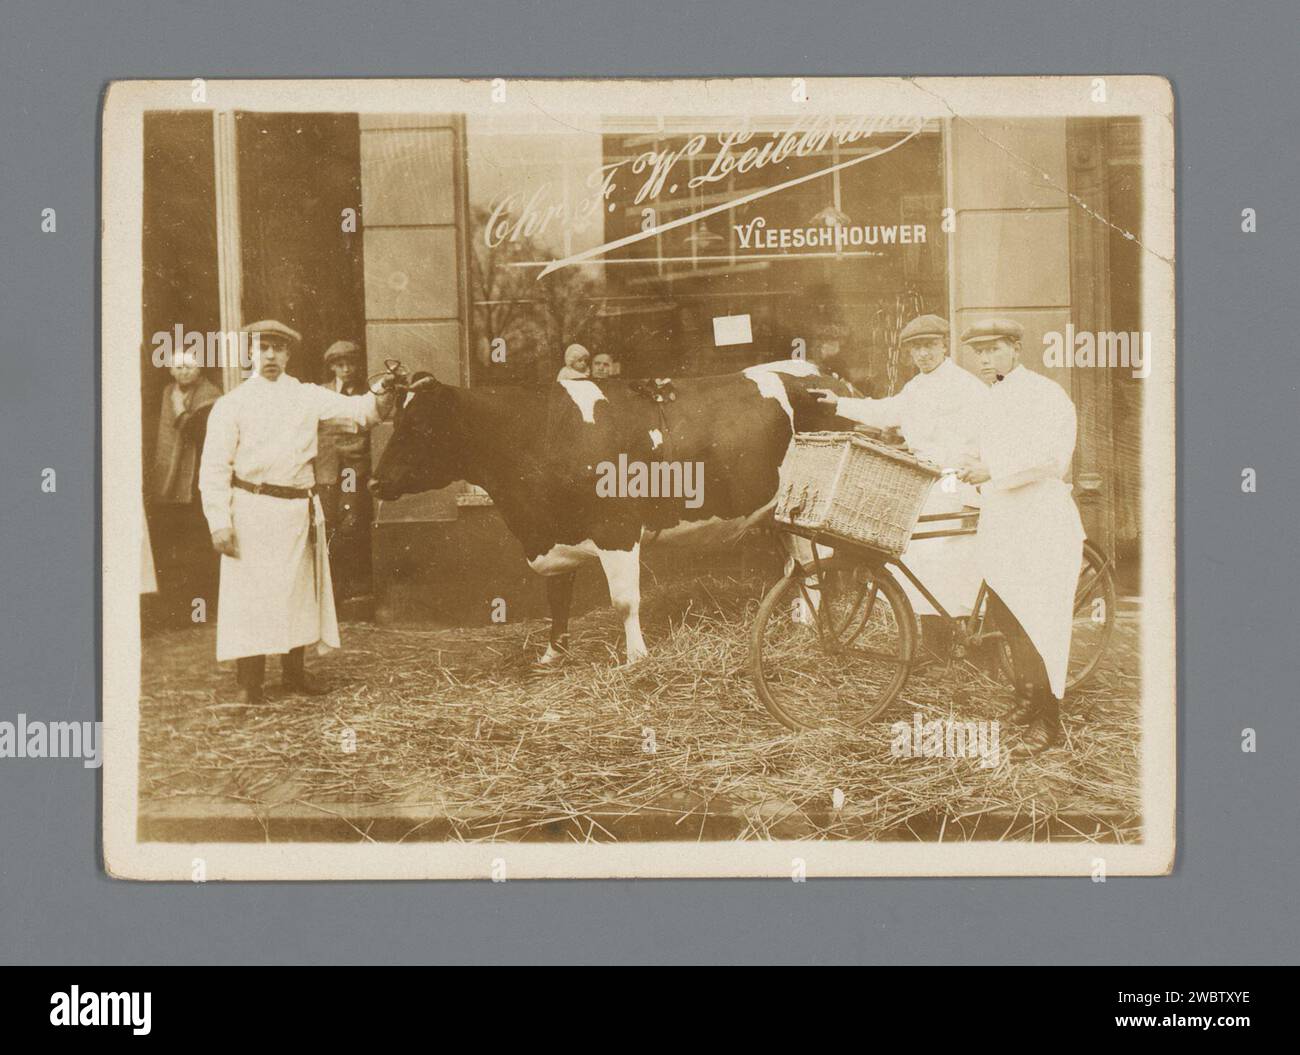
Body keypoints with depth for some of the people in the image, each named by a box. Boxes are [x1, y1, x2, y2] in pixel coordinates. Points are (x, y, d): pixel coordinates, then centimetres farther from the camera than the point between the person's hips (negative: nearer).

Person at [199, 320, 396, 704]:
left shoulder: (307, 396, 8)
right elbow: (214, 467, -3)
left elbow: (354, 409, -1)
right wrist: (219, 522, -11)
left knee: (300, 589, 11)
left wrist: (380, 397, -24)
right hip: (252, 510, -4)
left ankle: (294, 673, 24)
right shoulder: (231, 404, 0)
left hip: (300, 510, 4)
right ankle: (249, 682, 5)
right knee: (250, 593, -3)